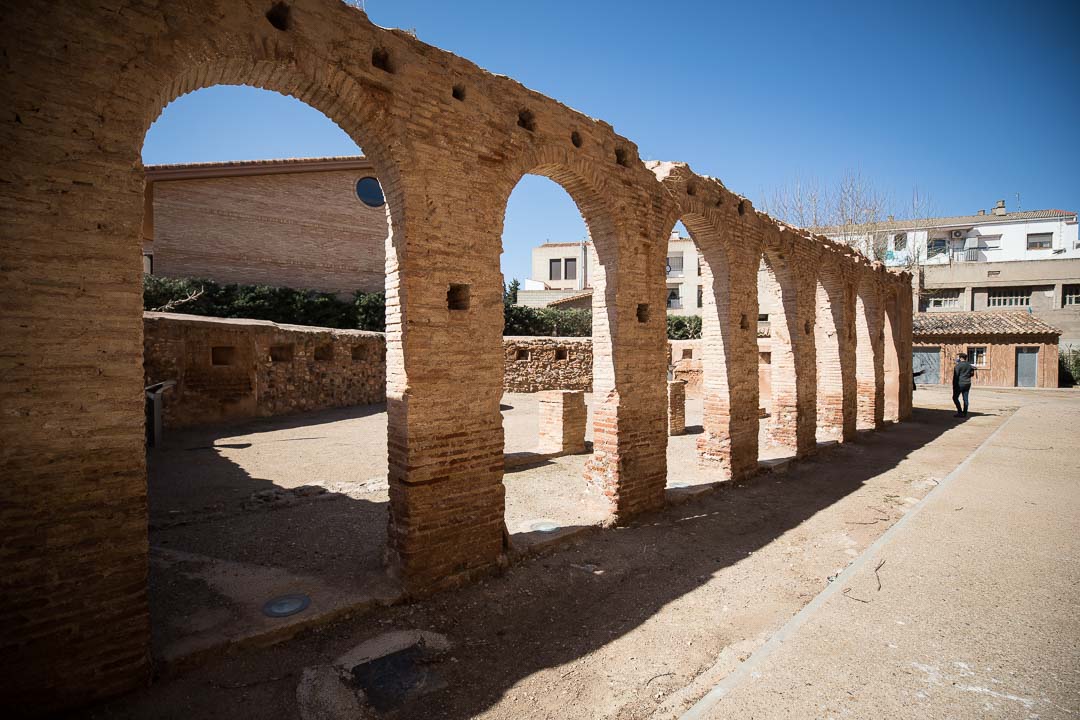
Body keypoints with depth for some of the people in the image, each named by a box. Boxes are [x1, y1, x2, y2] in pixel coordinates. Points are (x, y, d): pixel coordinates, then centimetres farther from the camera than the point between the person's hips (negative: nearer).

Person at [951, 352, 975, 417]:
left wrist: (954, 385, -11)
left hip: (960, 383, -7)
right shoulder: (969, 365, 10)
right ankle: (964, 413, 8)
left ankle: (960, 412, -5)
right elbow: (972, 374, 18)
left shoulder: (958, 365, -12)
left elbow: (956, 376, -14)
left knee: (955, 397, 1)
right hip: (967, 384, 7)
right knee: (965, 399, 7)